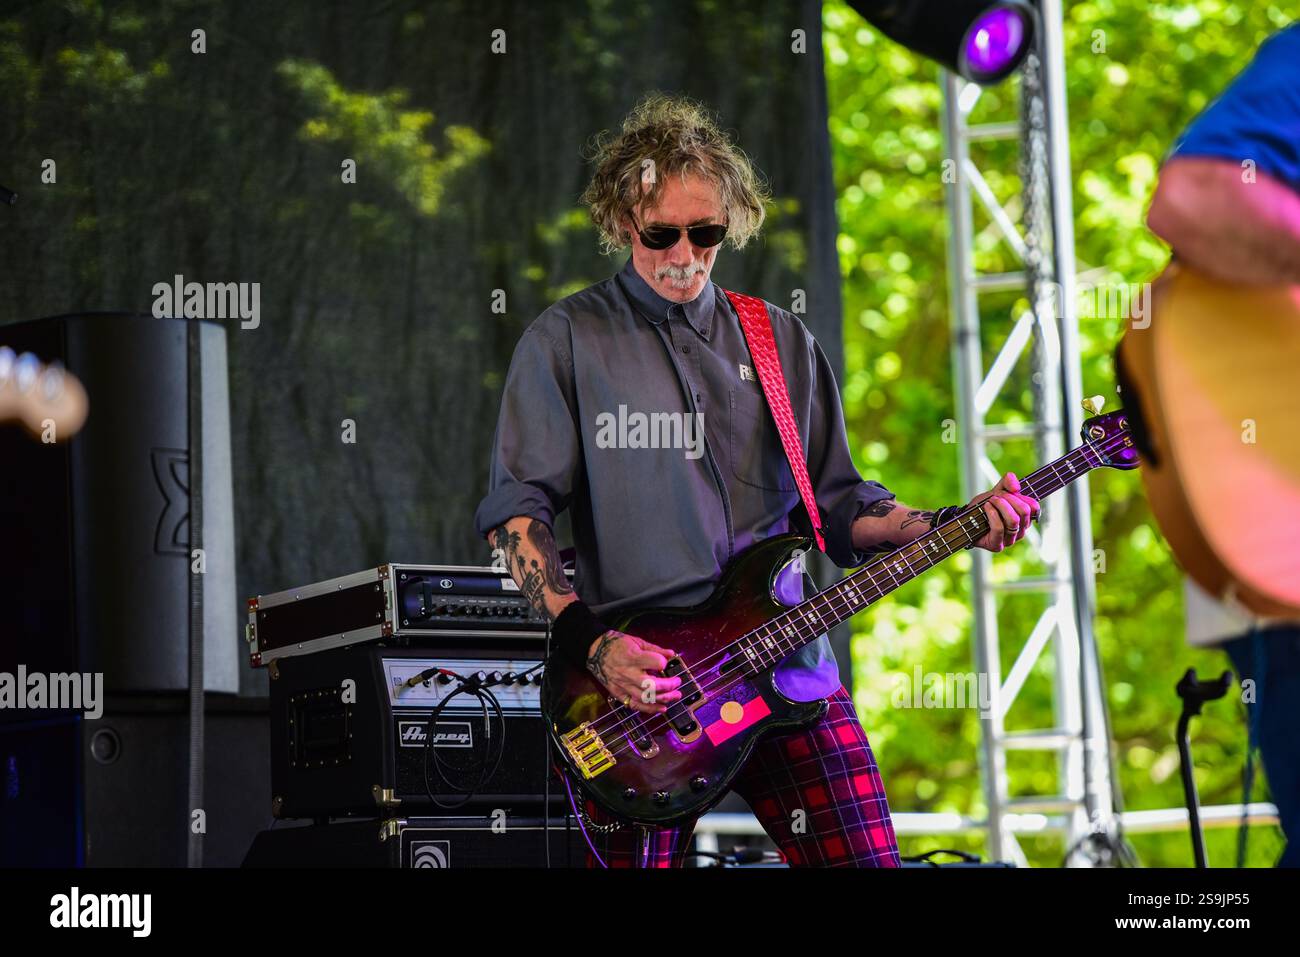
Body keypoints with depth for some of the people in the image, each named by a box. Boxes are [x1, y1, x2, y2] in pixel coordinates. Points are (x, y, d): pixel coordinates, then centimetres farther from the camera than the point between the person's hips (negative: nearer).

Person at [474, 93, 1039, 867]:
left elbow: (836, 501, 17)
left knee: (867, 858, -5)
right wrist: (590, 642, -14)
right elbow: (515, 512, -1)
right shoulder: (568, 340, 3)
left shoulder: (784, 342, 15)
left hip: (786, 665, 3)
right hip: (637, 686, -3)